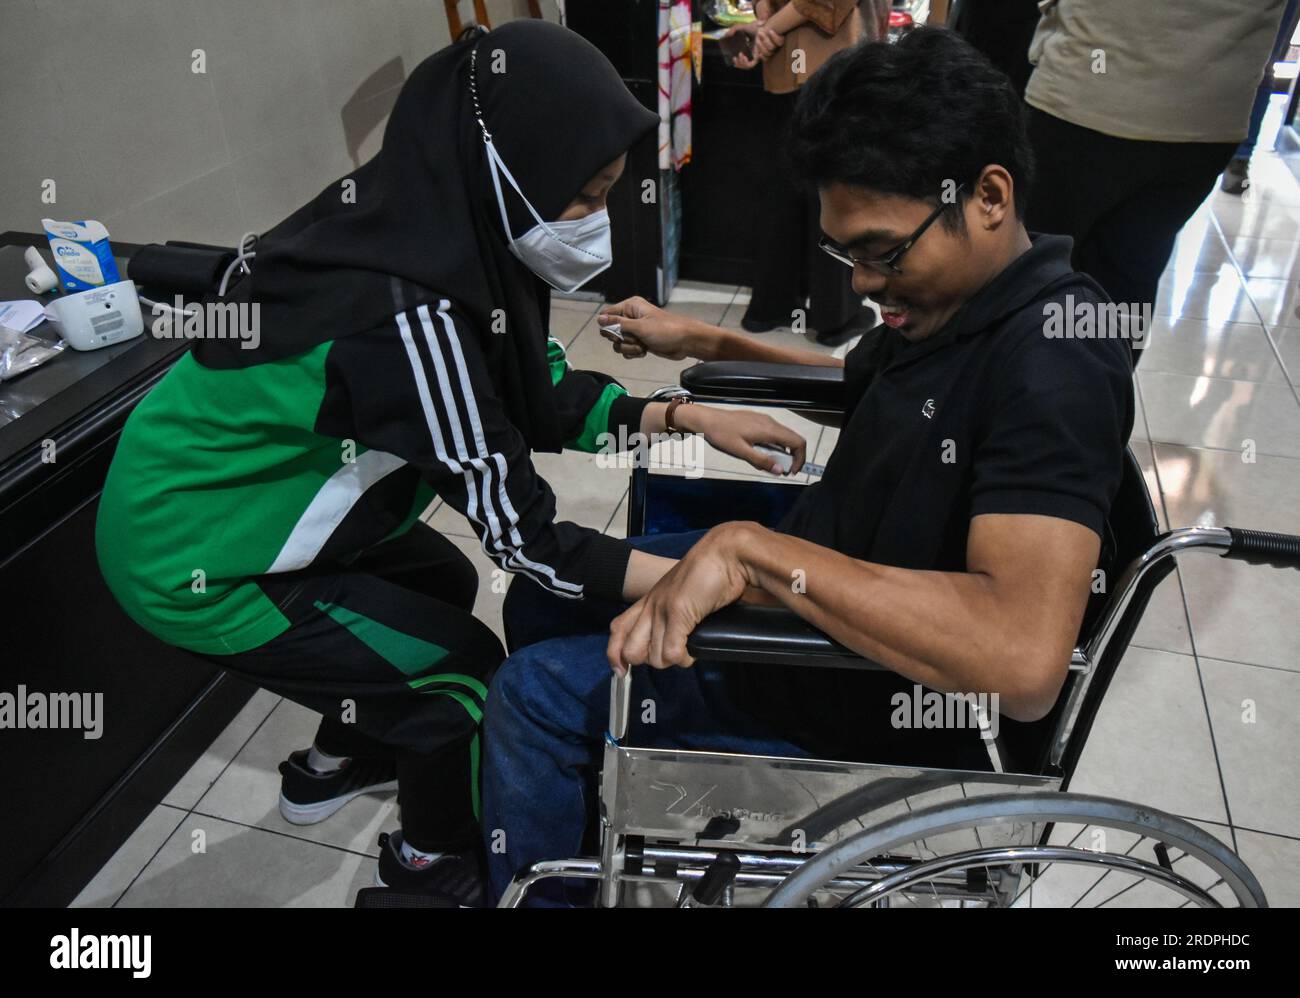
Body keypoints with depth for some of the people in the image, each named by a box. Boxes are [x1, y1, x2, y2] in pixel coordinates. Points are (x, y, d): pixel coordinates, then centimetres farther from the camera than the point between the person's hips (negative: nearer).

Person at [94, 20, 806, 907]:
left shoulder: (434, 231, -10)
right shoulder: (404, 314, -35)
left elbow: (540, 397, 1)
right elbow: (521, 535, -29)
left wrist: (685, 417, -7)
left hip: (226, 497, 8)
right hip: (189, 561, -8)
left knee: (443, 582, 21)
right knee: (460, 663, 0)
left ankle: (339, 763, 45)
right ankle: (437, 867, 29)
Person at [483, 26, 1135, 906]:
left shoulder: (1051, 362, -30)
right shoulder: (946, 293, -1)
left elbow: (1023, 661, -42)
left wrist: (752, 546, -39)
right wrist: (700, 342, 15)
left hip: (878, 704, -9)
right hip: (817, 580, 9)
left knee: (538, 692, -7)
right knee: (543, 595, 14)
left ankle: (536, 878, 25)